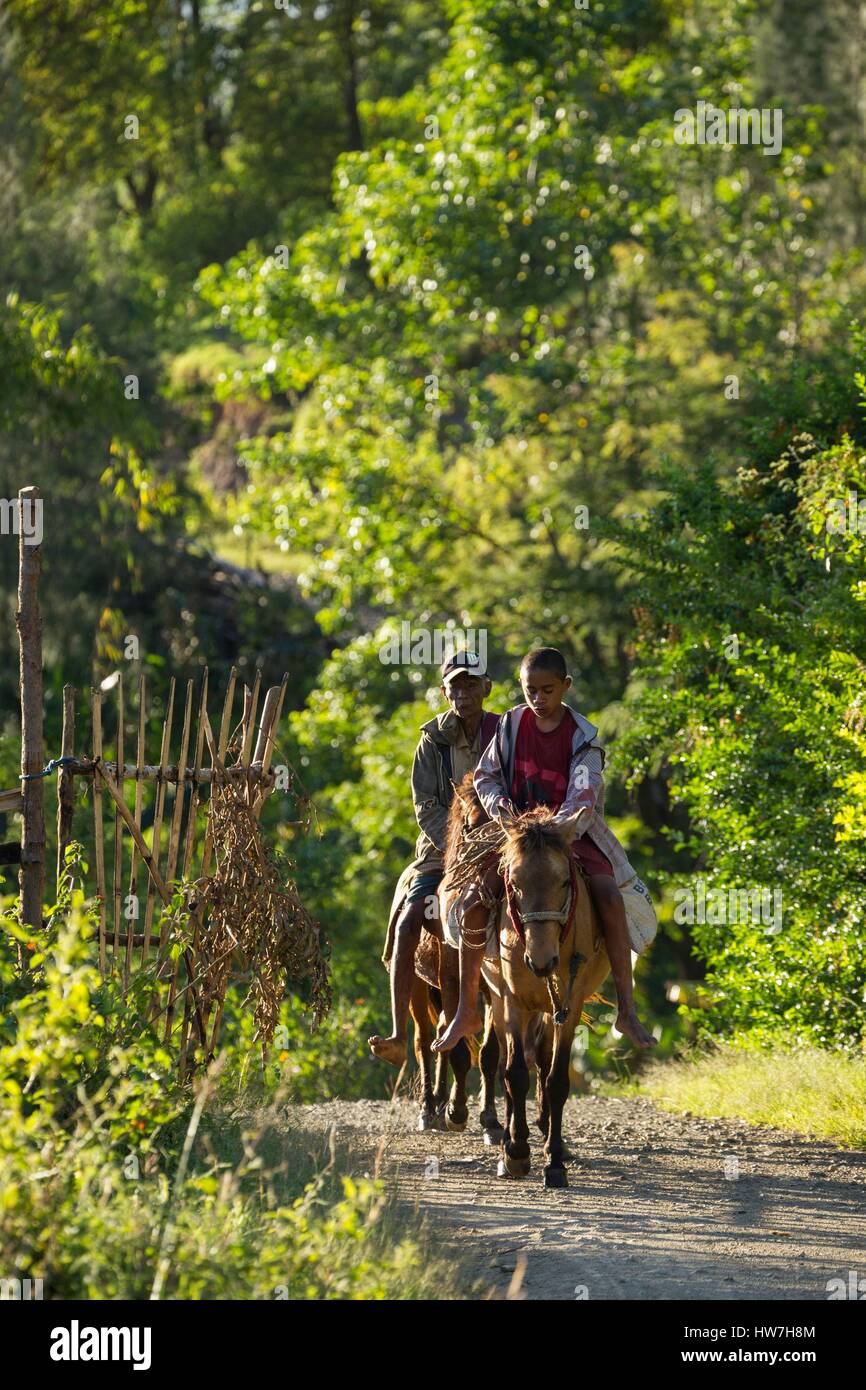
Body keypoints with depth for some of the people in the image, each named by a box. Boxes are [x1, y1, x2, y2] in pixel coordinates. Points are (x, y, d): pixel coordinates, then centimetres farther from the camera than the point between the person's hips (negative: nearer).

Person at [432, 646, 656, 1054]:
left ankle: (626, 1009, -19)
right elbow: (485, 775, 9)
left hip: (572, 833, -2)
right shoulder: (512, 725, 2)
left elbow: (584, 792, -20)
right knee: (474, 902, -18)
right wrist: (497, 803, -15)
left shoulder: (582, 736, -8)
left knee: (610, 898, -26)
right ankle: (466, 1011, -7)